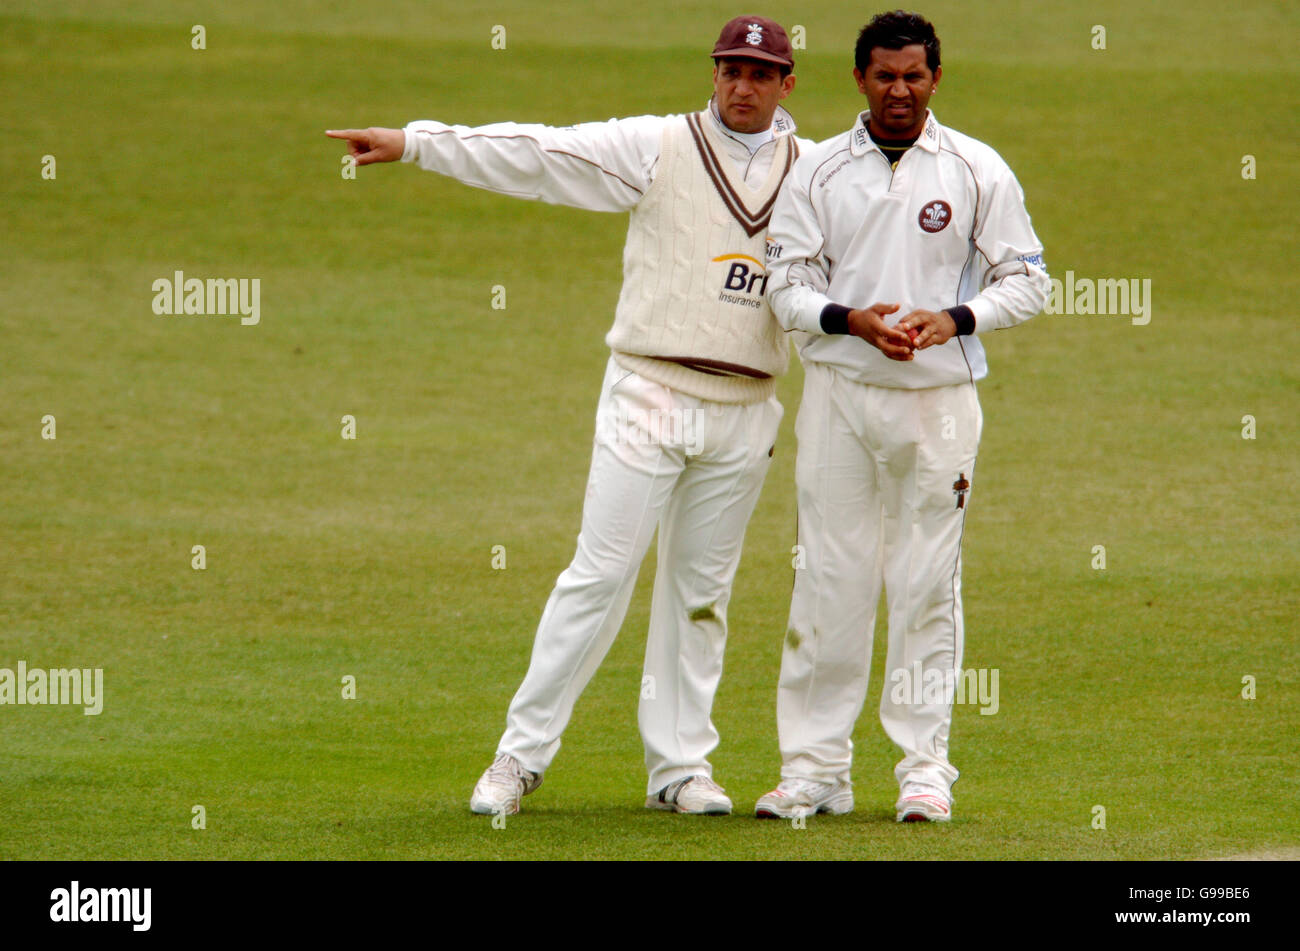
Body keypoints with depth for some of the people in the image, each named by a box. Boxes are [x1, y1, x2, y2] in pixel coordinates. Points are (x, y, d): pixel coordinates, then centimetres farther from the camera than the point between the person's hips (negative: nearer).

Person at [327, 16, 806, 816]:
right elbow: (536, 152, -7)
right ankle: (522, 755, 0)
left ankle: (680, 766, 14)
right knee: (599, 576, -6)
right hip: (649, 397, -3)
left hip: (744, 415, 3)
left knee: (701, 591, 8)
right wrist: (413, 142, -14)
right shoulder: (656, 147, -1)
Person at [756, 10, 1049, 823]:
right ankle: (815, 768, 4)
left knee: (928, 583, 0)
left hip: (939, 398, -1)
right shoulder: (817, 171, 6)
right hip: (839, 392, 1)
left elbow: (1027, 281, 3)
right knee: (829, 580, 0)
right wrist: (851, 319, -16)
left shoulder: (977, 172, 3)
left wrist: (953, 319, -14)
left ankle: (925, 766, 5)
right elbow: (787, 286, 3)